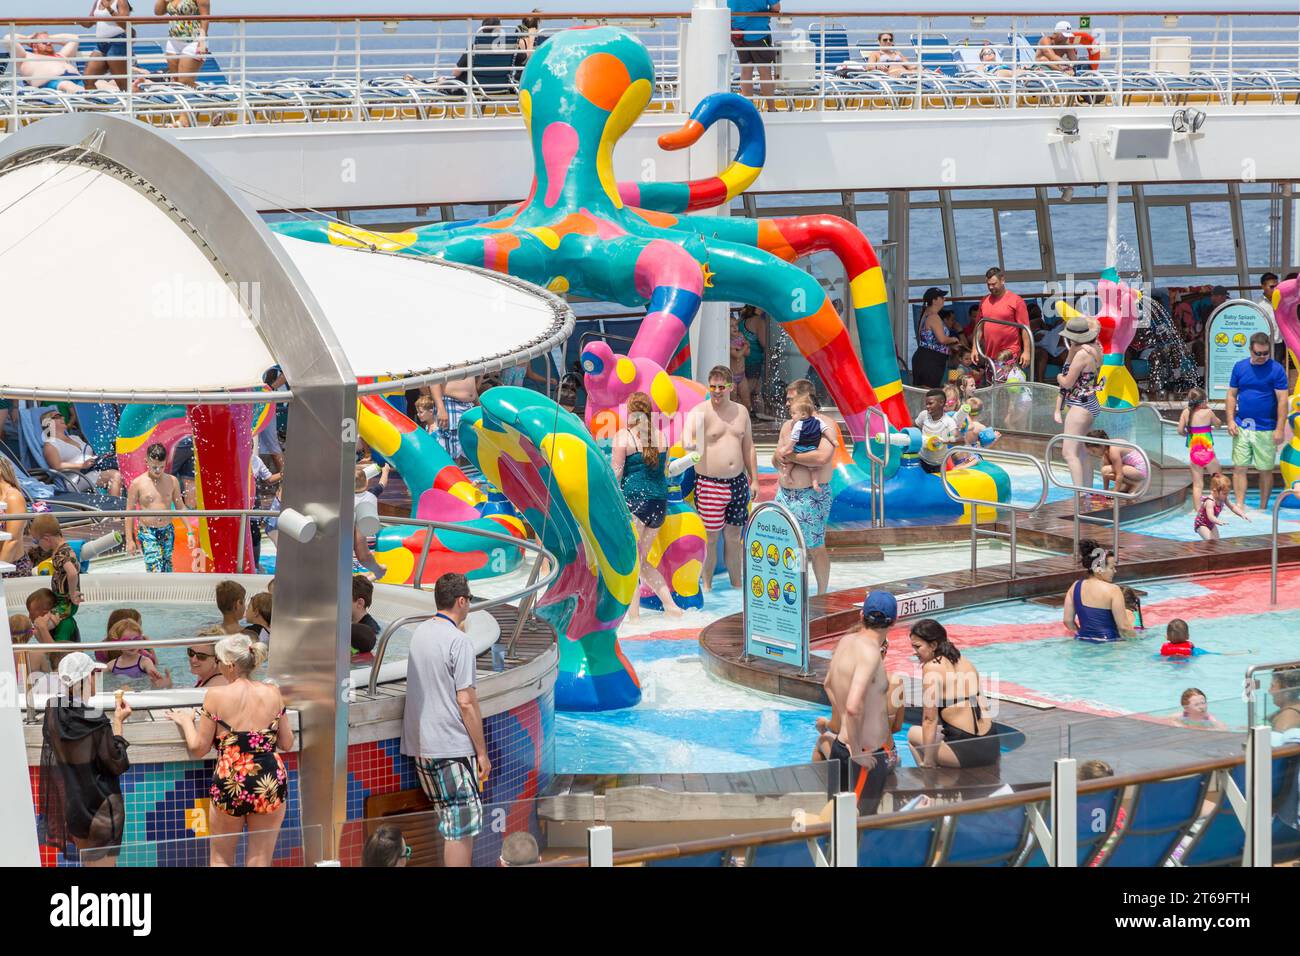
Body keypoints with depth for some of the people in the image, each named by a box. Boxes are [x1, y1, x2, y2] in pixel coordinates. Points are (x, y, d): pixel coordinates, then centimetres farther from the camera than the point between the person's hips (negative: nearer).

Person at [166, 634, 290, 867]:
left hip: (231, 784, -3)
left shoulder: (216, 696, -9)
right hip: (271, 782, 3)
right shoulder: (272, 693, 1)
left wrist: (186, 720, 15)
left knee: (221, 858, 16)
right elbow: (286, 743, 10)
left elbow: (198, 749, -2)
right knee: (260, 861, 11)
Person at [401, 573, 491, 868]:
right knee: (462, 827, -5)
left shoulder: (419, 633, 11)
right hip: (452, 747, -8)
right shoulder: (459, 641, -13)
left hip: (418, 745, 8)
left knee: (446, 820, 14)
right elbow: (466, 702, -15)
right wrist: (482, 752, -10)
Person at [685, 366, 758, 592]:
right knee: (710, 537, -1)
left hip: (737, 483, 5)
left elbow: (748, 448, 18)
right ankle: (706, 586, 10)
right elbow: (687, 440, -28)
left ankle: (737, 585, 21)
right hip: (709, 485, -5)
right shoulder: (700, 412, -9)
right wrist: (690, 445, -52)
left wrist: (754, 480, 15)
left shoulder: (741, 411, 9)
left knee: (733, 537, 11)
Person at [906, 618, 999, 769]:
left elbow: (930, 719, -10)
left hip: (965, 751, -7)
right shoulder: (965, 662, 12)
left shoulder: (931, 668, -9)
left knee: (913, 734, 19)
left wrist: (928, 763, -6)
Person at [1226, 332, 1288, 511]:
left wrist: (1280, 429, -12)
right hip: (1242, 427, 3)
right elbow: (1232, 395, 10)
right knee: (1239, 468, -3)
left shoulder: (1276, 369, -4)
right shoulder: (1240, 367, 6)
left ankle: (1263, 508, 15)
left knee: (1265, 470, 5)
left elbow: (1282, 400, -6)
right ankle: (1240, 506, -1)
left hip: (1266, 430, -3)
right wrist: (1230, 420, -1)